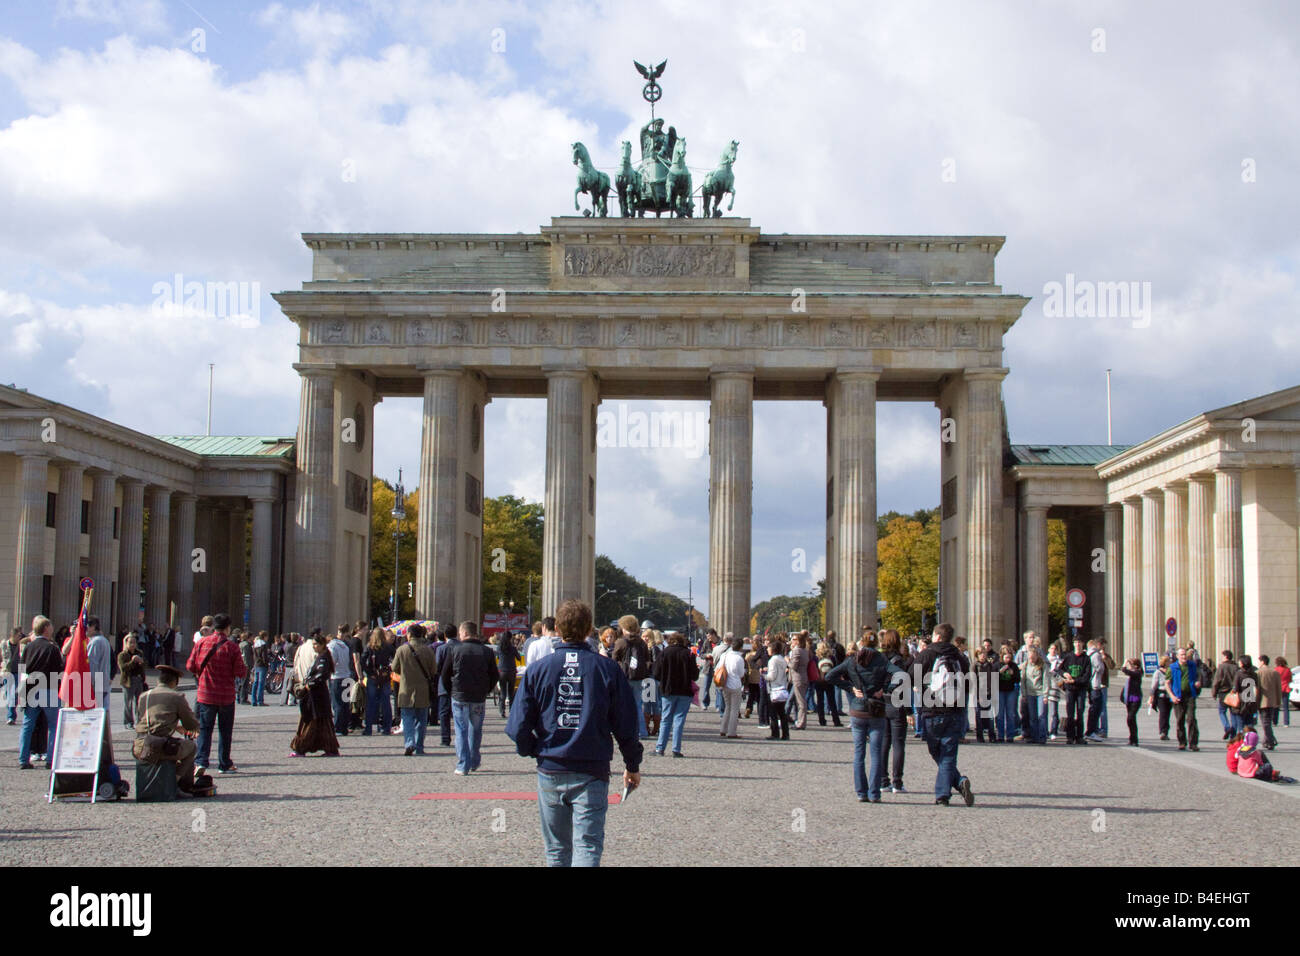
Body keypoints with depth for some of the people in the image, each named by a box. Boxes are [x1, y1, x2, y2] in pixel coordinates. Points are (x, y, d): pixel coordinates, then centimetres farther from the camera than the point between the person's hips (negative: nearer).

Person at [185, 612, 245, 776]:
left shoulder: (201, 643, -4)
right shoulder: (231, 646, -10)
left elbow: (190, 666, -1)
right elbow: (240, 672, -12)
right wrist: (244, 671, 11)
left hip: (205, 694, 1)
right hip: (226, 695, -1)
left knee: (204, 728, 5)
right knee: (225, 731, 12)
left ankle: (200, 761, -11)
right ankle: (224, 764, 18)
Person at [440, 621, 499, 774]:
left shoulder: (455, 649, -4)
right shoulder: (487, 651, 1)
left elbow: (444, 675, 1)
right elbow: (495, 677, 4)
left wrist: (451, 692, 13)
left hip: (459, 698, -2)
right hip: (479, 699, 2)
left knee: (461, 731, 3)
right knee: (476, 731, 16)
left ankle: (463, 766, -2)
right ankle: (474, 762, 23)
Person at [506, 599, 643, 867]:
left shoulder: (538, 670, -2)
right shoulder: (607, 669, -4)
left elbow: (518, 727, -3)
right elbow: (626, 724, -1)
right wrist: (632, 765, 13)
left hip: (550, 772, 2)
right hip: (591, 774, -2)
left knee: (556, 848, 16)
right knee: (588, 846, -4)